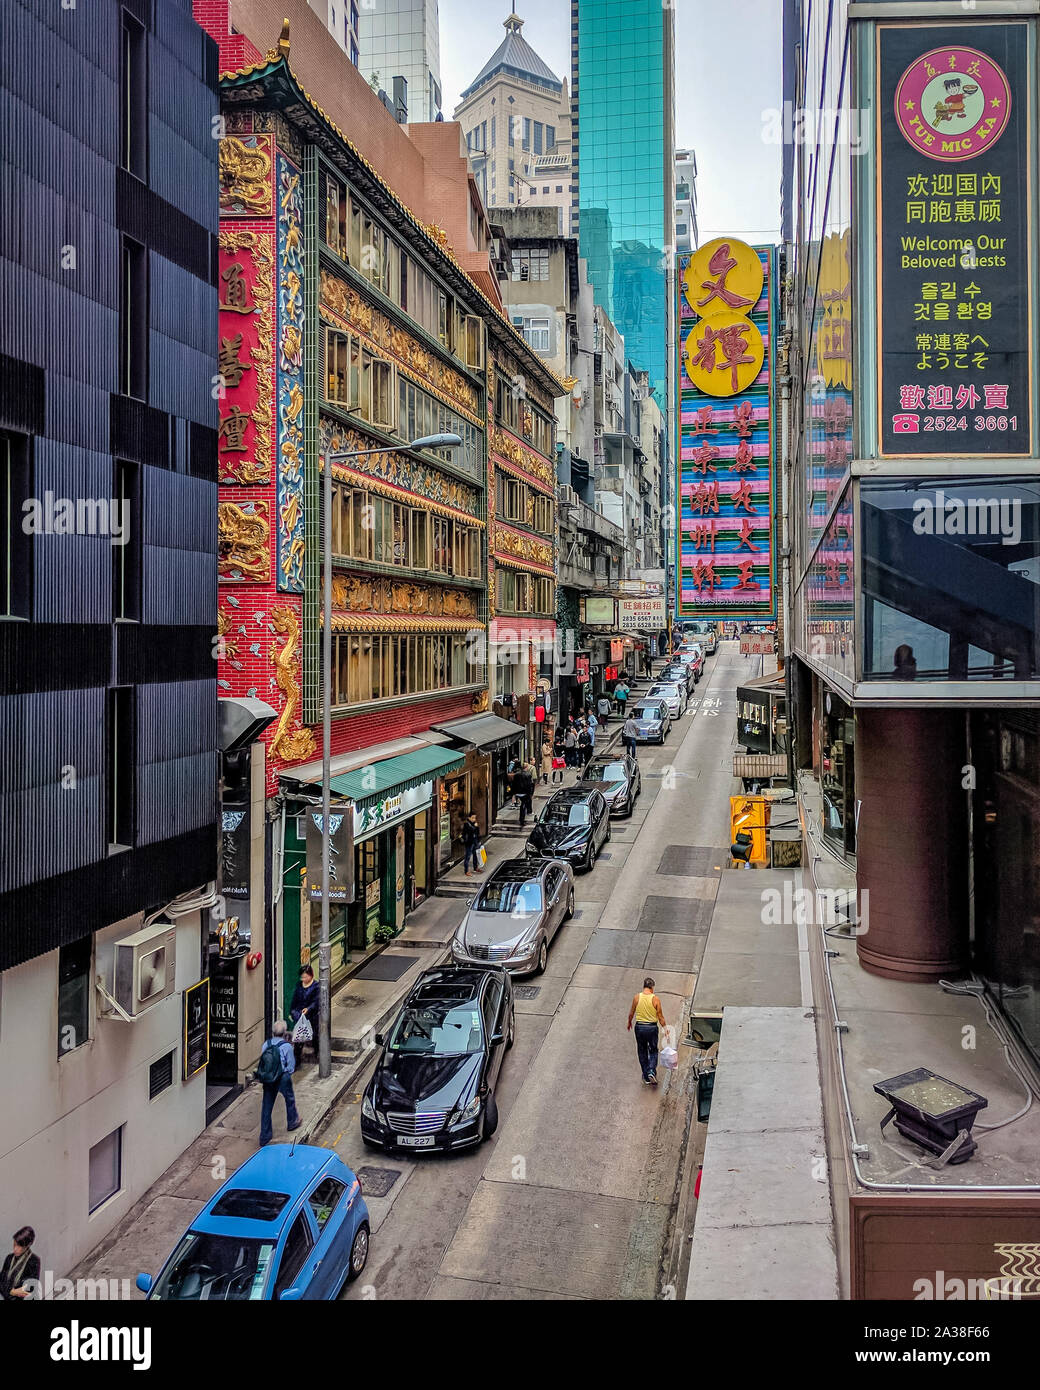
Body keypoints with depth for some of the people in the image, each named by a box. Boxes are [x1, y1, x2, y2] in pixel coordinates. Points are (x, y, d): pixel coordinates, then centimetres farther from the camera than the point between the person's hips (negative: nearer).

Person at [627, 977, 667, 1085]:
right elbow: (660, 1017, -7)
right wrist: (665, 1028, 4)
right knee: (653, 1051, 16)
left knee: (642, 1052, 15)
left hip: (639, 1027, 1)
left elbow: (631, 1013, 5)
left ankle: (646, 1077, 19)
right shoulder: (655, 999, -11)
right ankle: (651, 1072, -5)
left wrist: (629, 1023, 23)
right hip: (652, 1027, -1)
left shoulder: (637, 997, -5)